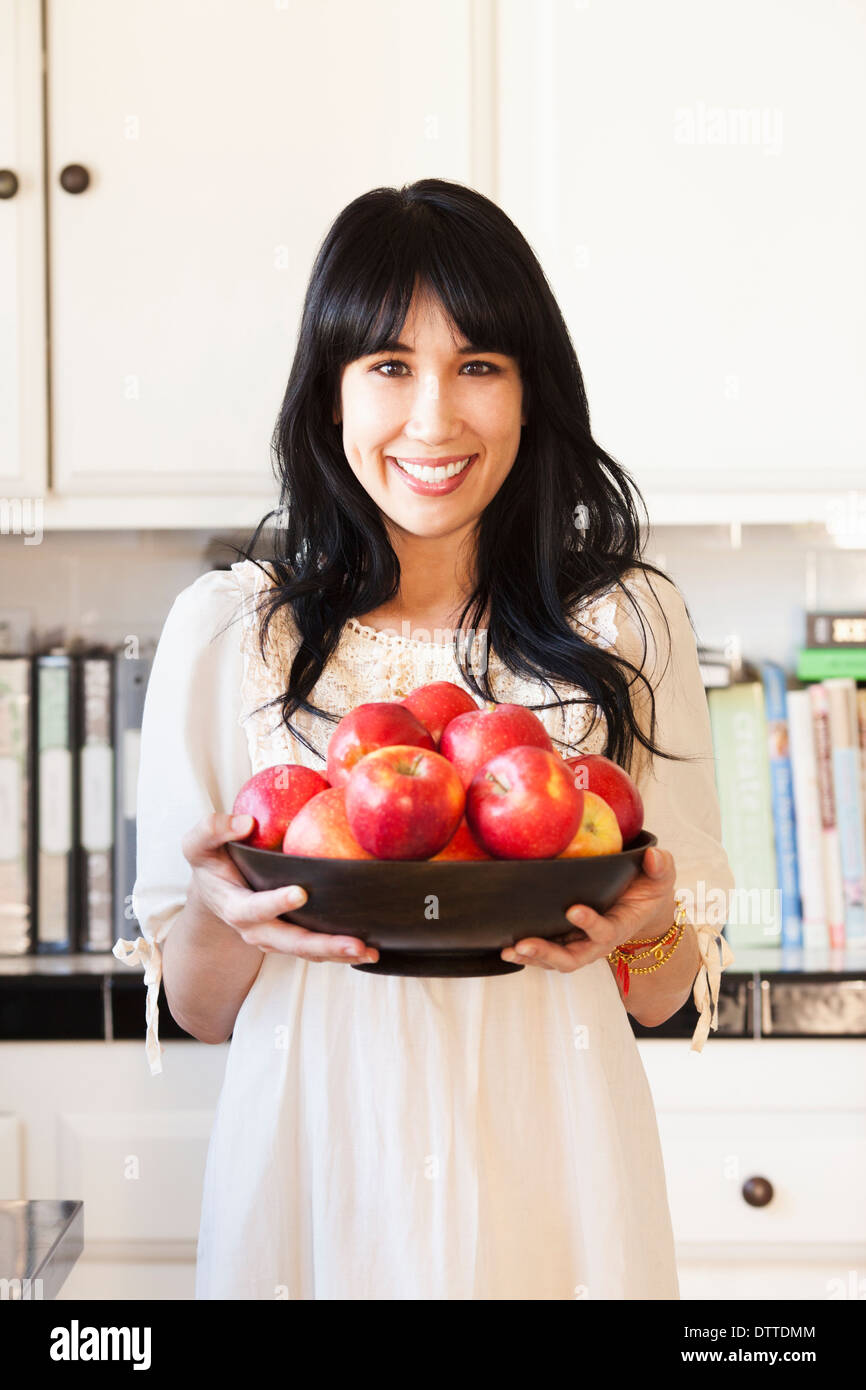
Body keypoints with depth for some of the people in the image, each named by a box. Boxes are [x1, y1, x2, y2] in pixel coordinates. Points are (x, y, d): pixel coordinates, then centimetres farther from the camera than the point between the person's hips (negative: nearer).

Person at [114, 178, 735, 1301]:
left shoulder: (630, 621, -1)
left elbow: (669, 996, 5)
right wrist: (219, 908, -19)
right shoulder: (225, 629, -3)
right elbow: (199, 1008, 2)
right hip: (319, 1158, 0)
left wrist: (642, 926, -17)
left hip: (547, 1171, 0)